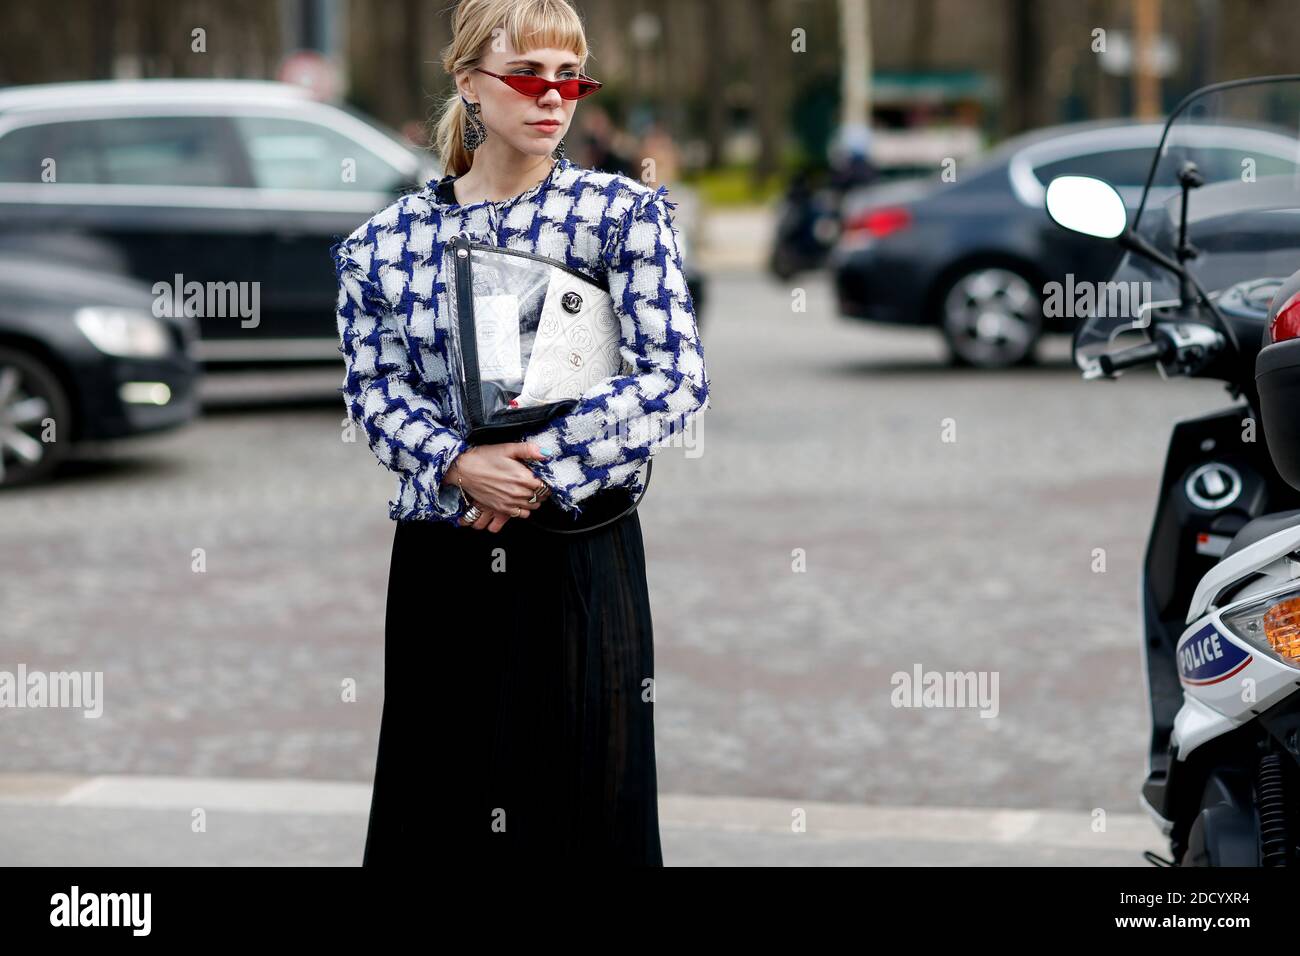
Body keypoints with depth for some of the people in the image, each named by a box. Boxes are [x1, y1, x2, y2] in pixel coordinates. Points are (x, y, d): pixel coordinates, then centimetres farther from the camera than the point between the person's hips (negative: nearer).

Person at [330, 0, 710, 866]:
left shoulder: (623, 215, -1)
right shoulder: (389, 239, 5)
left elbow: (678, 379, -8)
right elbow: (373, 388, 1)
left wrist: (547, 469, -16)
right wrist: (460, 466, -18)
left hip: (582, 555, -2)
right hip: (438, 559, 2)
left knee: (584, 804, 3)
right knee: (435, 809, 8)